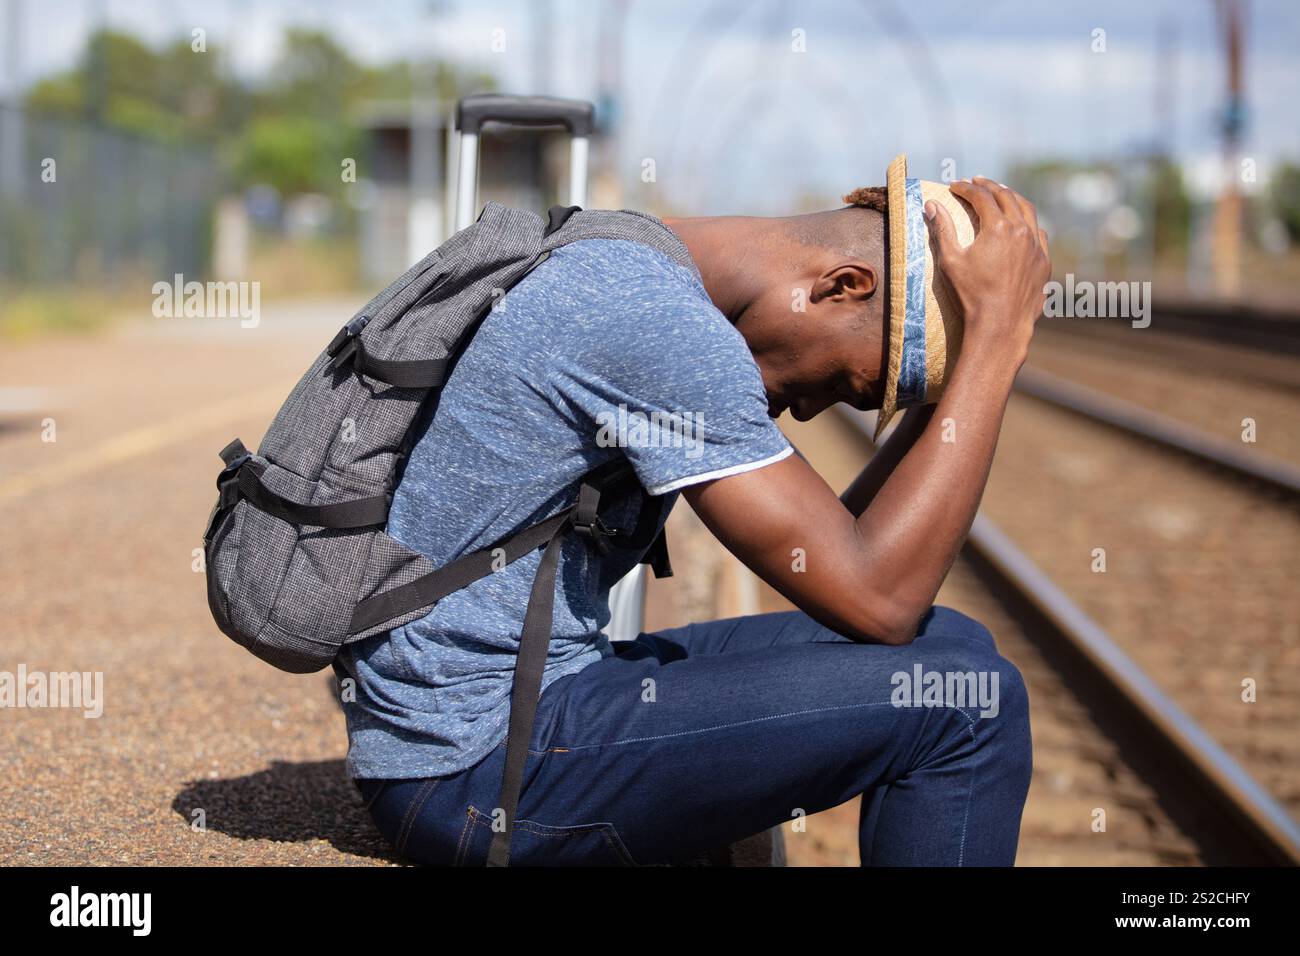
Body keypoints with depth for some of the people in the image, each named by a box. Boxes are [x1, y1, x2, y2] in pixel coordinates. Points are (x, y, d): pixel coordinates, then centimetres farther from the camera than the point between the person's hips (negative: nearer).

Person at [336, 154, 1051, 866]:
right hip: (471, 766, -10)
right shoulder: (655, 320, -21)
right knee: (964, 699, -13)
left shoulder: (616, 264, 10)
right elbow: (874, 599, -21)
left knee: (949, 646, 9)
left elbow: (827, 546, 15)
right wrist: (996, 335, -16)